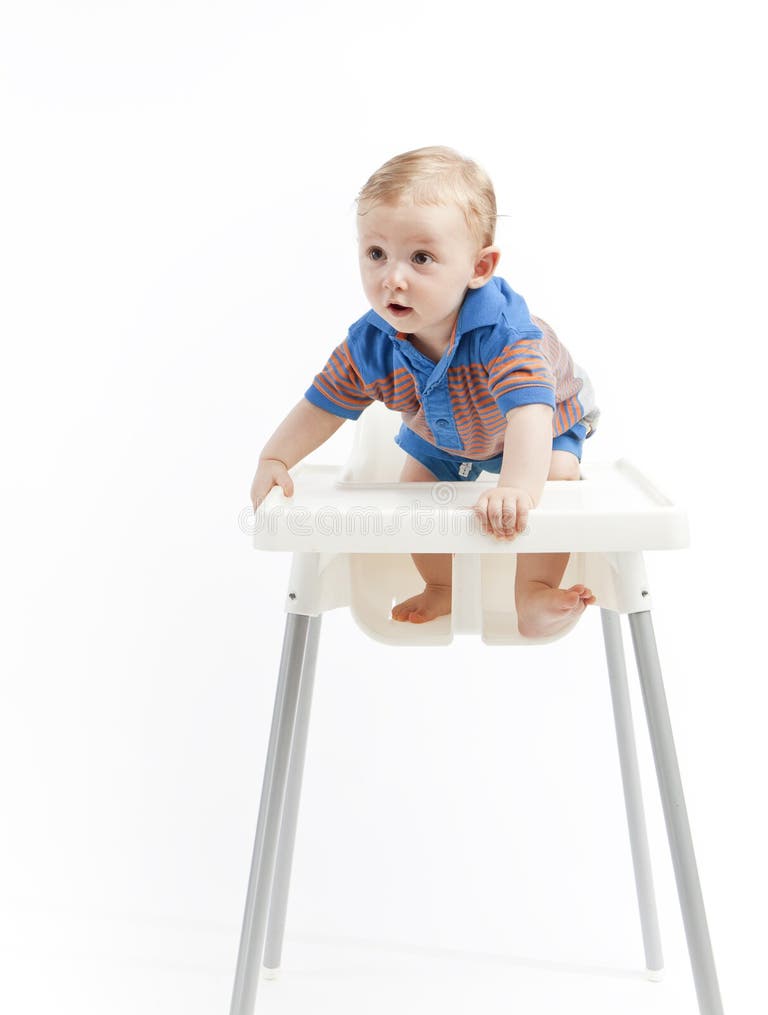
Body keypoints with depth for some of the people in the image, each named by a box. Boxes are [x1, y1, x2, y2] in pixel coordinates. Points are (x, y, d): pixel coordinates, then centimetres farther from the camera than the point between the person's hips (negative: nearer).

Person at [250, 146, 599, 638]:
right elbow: (322, 405, -17)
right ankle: (442, 589, 26)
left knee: (556, 479, -25)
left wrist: (516, 486, -74)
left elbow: (528, 412, -57)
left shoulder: (505, 333, -45)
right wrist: (274, 459, -29)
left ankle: (536, 590, -6)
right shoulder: (370, 347, -30)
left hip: (547, 426, -4)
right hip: (441, 437, 4)